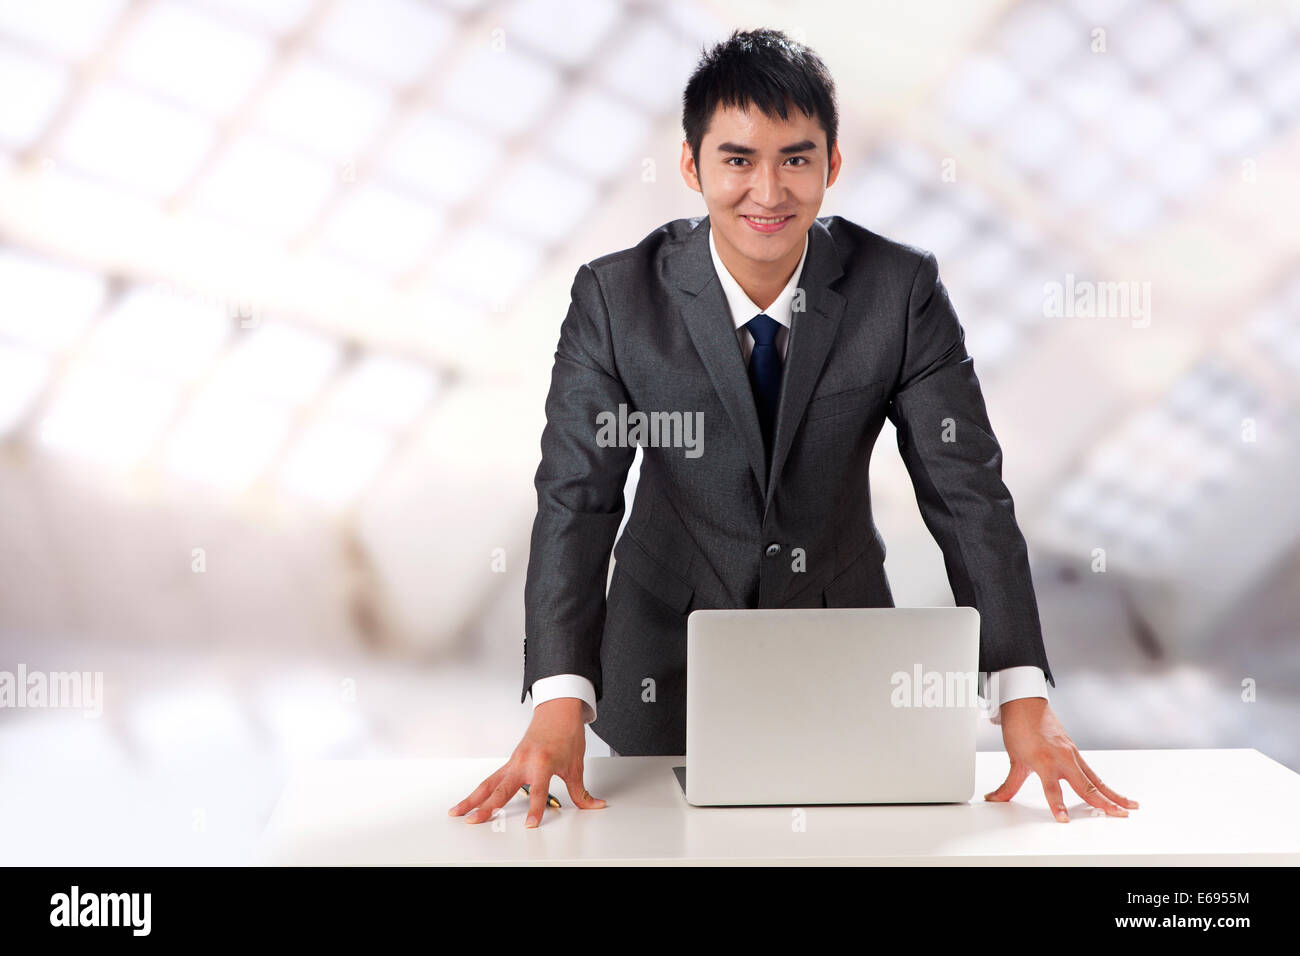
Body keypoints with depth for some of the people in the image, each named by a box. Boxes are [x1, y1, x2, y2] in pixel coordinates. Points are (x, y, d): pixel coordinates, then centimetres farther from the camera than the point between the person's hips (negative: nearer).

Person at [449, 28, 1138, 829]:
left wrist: (1023, 695, -25)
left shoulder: (903, 289, -15)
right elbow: (576, 497, -18)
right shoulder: (616, 297, -16)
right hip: (670, 657, 0)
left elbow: (968, 489, -15)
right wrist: (559, 701, -31)